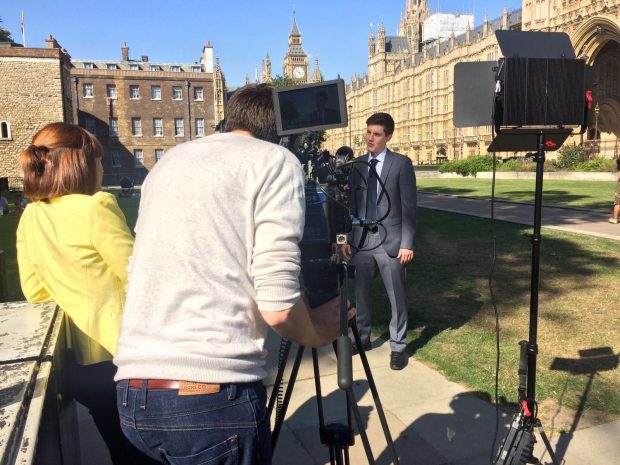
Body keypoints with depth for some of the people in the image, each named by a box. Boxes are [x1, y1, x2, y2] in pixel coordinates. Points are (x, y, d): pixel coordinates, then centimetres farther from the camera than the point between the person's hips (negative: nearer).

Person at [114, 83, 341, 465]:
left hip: (132, 394, 7)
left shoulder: (168, 163, 17)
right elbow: (278, 305, -12)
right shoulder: (277, 161, -2)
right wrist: (315, 335, 7)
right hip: (212, 393, -6)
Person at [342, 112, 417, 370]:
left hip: (390, 242, -4)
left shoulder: (401, 163, -3)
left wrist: (407, 243, -11)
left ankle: (398, 347, 19)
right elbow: (352, 205, 11)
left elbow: (408, 206, -6)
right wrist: (347, 238, 6)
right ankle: (363, 337, 31)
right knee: (361, 293, 13)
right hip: (362, 241, 4)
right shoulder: (357, 165, 9)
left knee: (397, 298, 5)